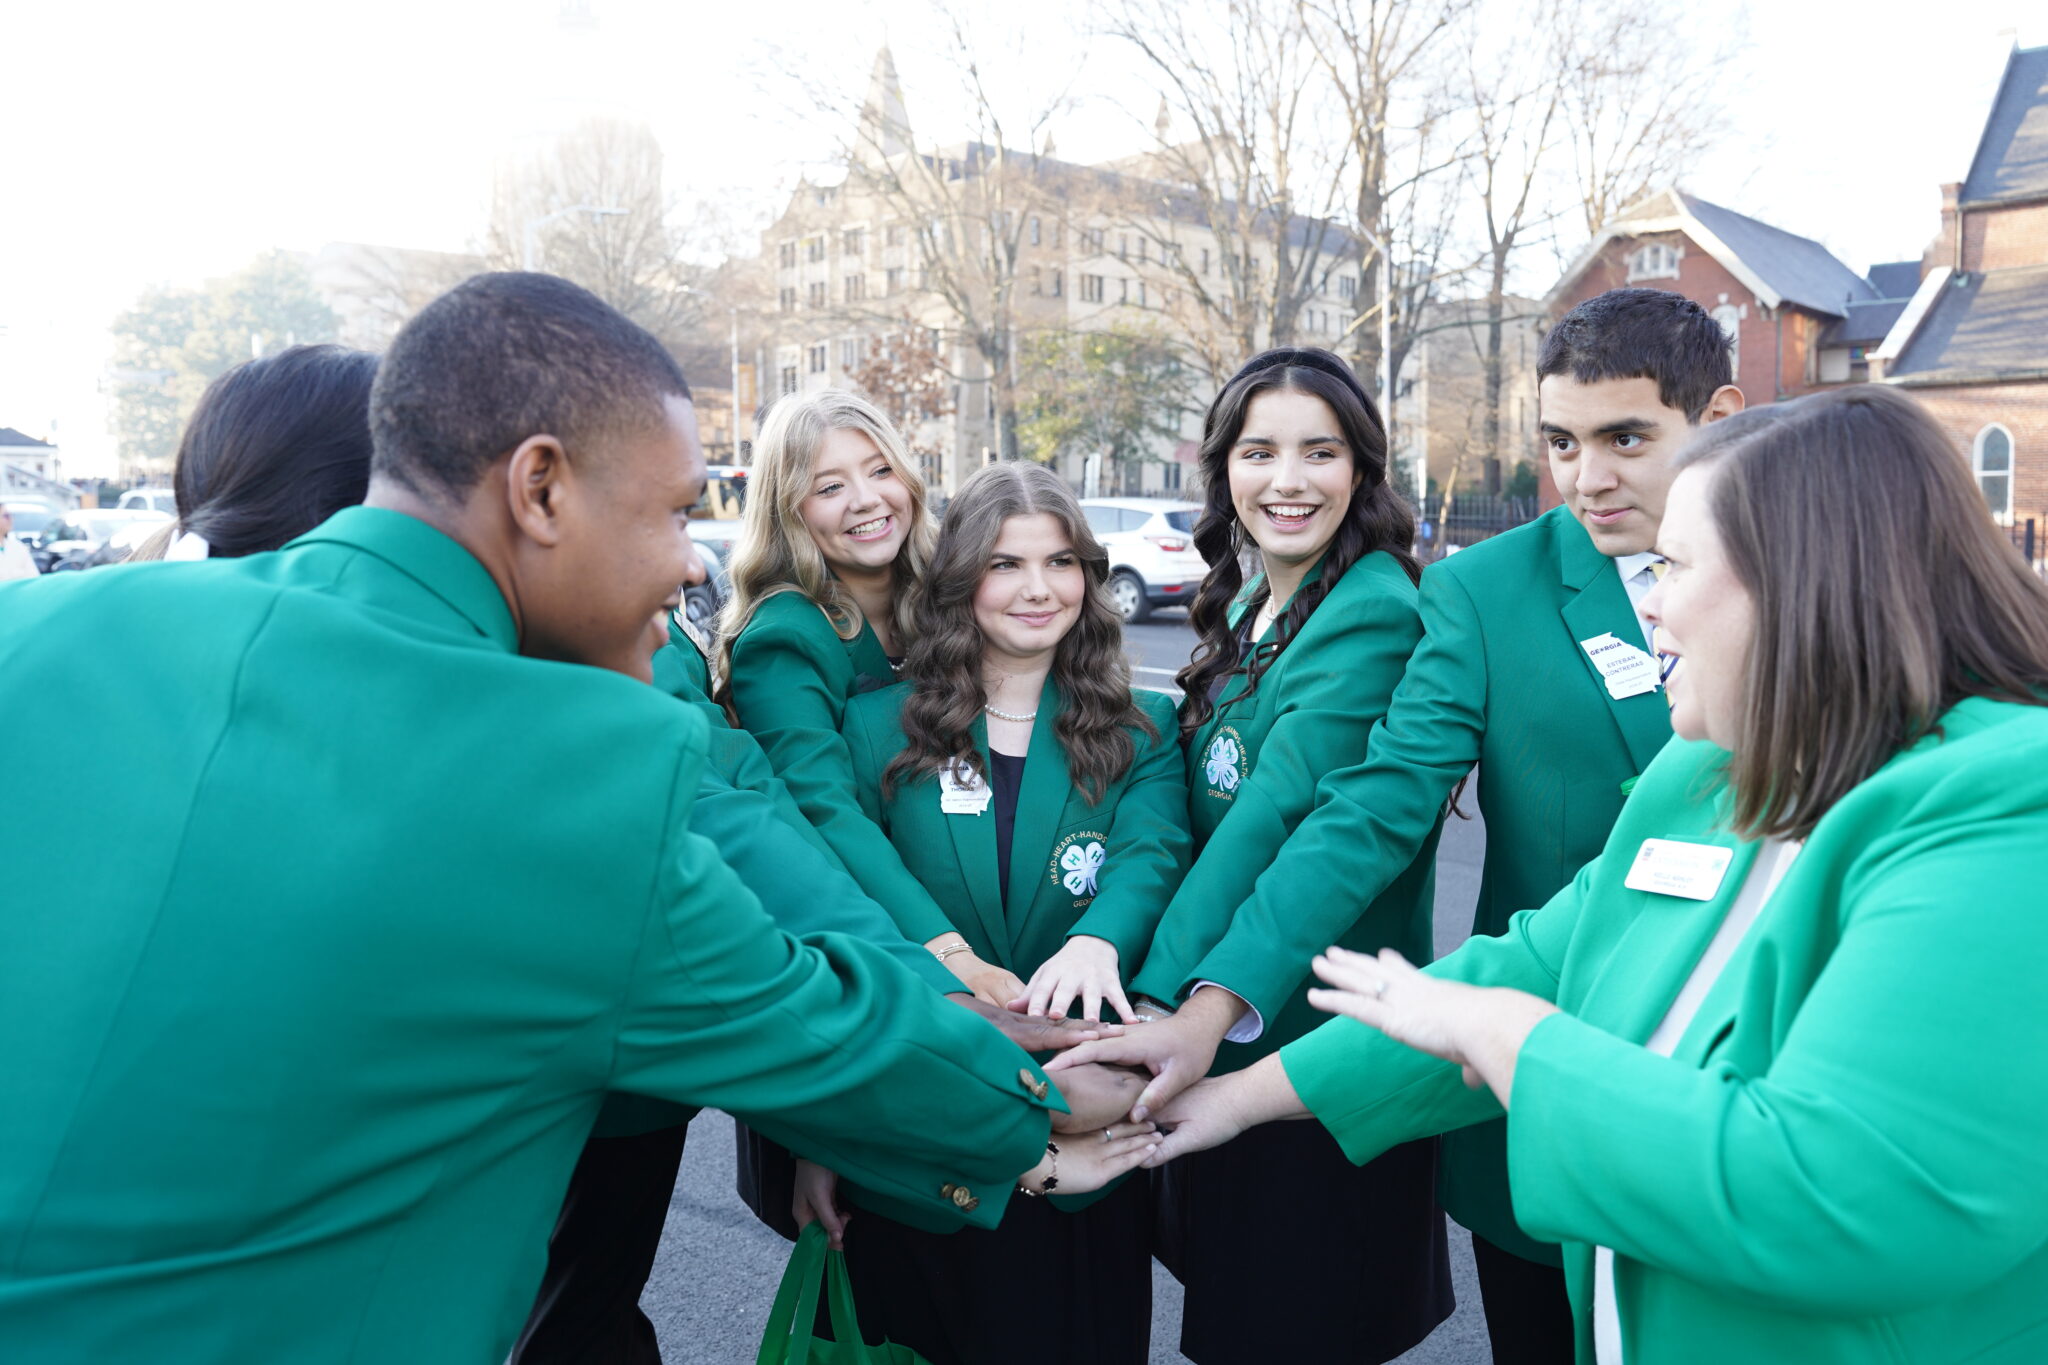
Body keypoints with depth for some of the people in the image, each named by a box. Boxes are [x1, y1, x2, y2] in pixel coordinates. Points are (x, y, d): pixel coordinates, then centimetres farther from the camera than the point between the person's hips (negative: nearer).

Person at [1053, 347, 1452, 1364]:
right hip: (1222, 1025, 8)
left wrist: (1186, 1005, -34)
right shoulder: (1246, 605, 9)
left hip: (1317, 1039, -8)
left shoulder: (1372, 613, -18)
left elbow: (1275, 816, -28)